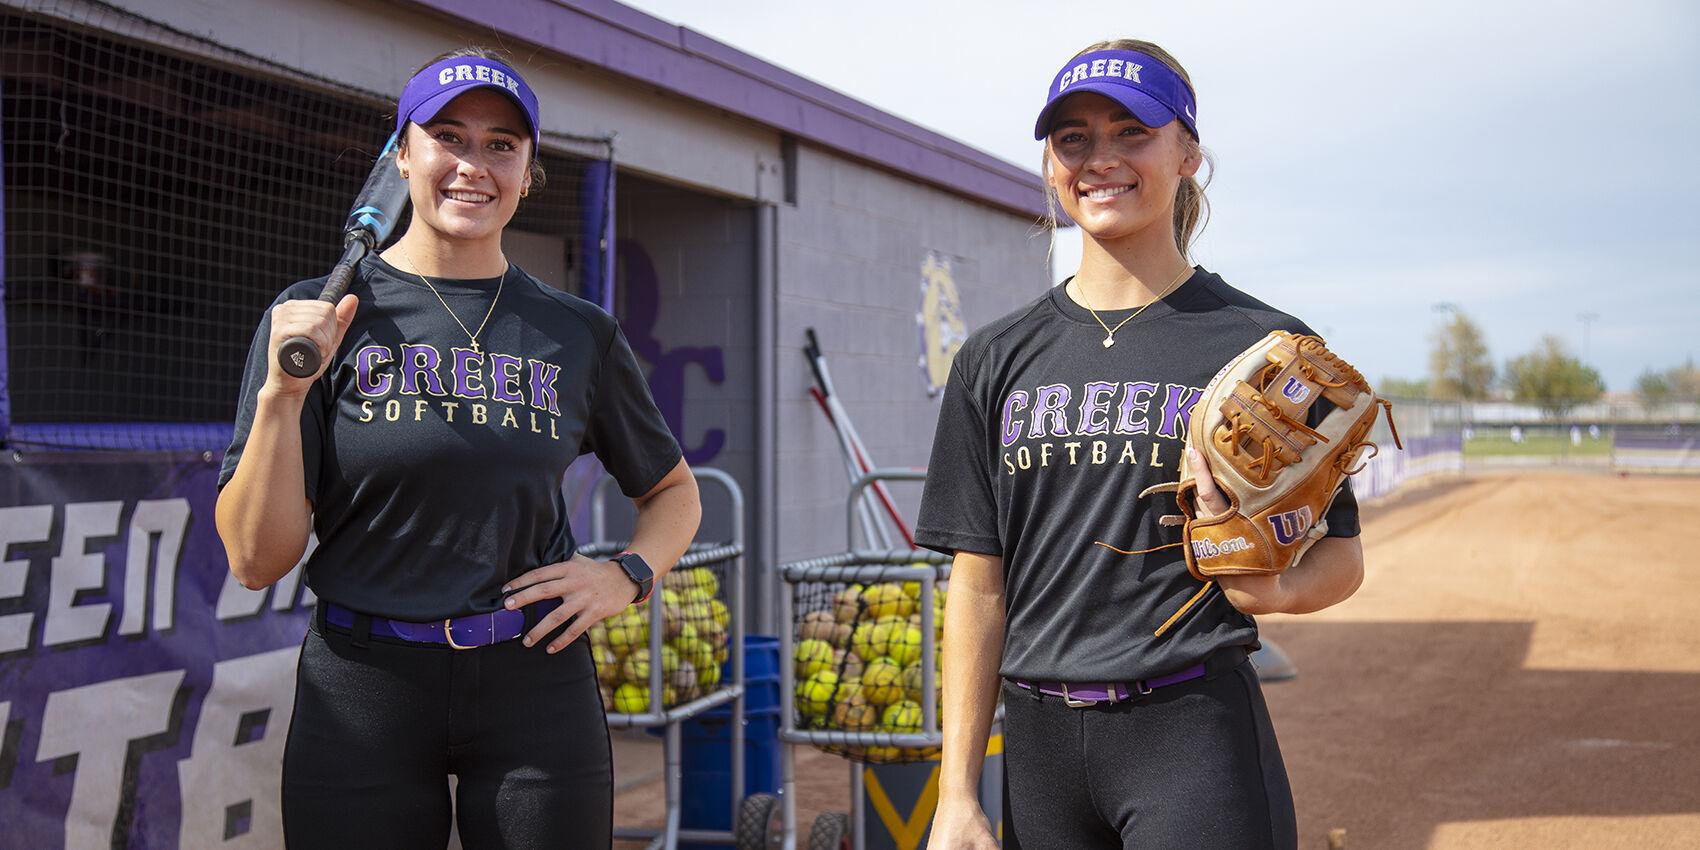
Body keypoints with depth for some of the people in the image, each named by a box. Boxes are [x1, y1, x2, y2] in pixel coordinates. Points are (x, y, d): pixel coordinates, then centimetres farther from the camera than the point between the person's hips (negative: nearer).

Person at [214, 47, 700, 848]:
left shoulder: (579, 336, 6)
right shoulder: (319, 316, 0)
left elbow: (673, 492, 20)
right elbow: (257, 559, -4)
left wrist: (626, 575, 1)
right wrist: (282, 392, -16)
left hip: (536, 687, 2)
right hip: (361, 691, -1)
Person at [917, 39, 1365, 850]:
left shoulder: (1262, 343, 0)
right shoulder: (998, 358, 9)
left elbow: (1341, 554, 5)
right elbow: (979, 586, 7)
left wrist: (1274, 591, -19)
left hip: (1193, 731, -3)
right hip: (1038, 744, 3)